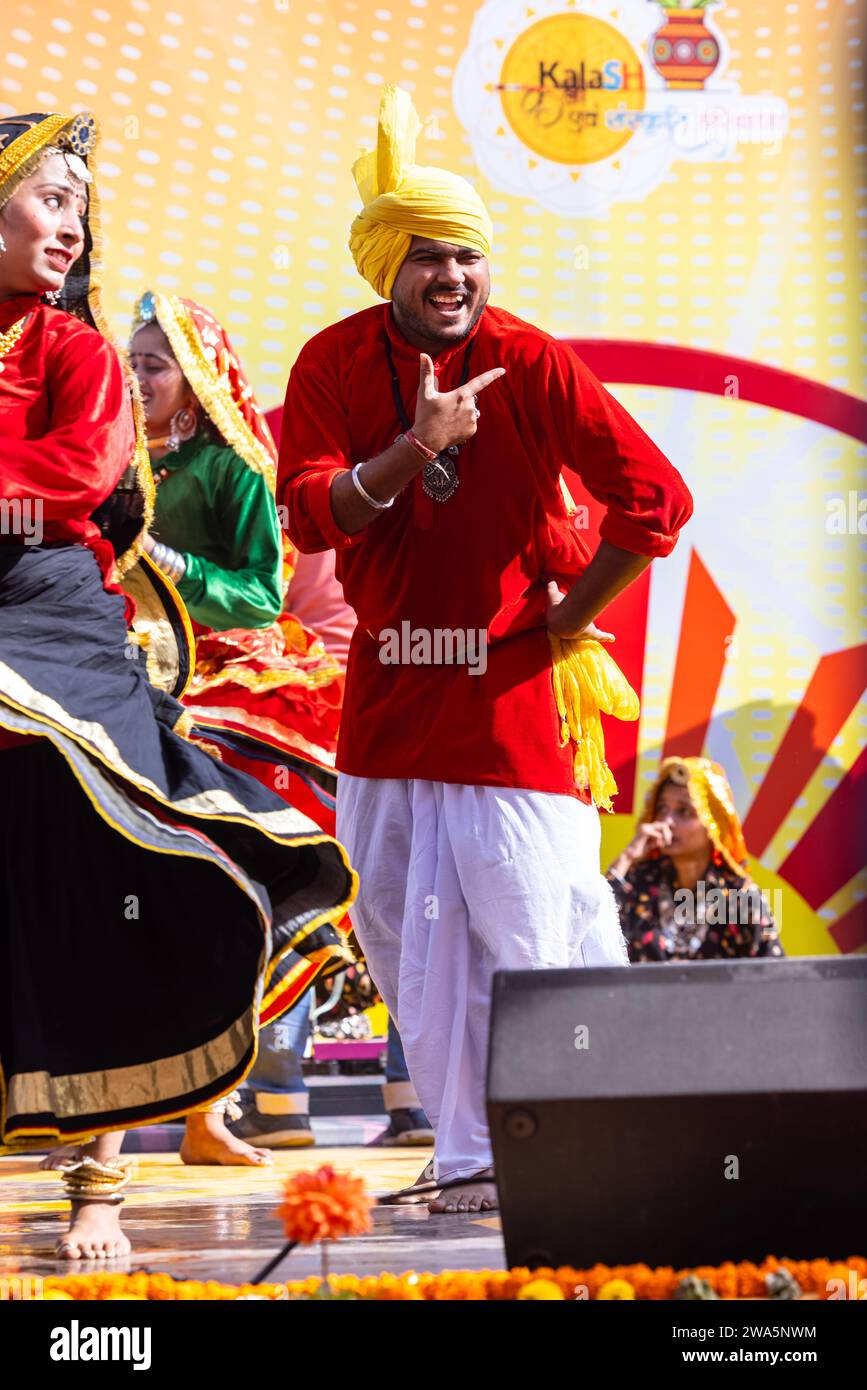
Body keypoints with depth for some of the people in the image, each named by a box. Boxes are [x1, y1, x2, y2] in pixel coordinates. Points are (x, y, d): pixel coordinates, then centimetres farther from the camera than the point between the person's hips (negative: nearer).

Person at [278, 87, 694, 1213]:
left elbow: (658, 501, -11)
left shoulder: (532, 366, -10)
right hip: (392, 686, 4)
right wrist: (413, 449, -25)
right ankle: (470, 1152, 19)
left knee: (535, 924, -7)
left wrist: (563, 622, -8)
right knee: (405, 931, 7)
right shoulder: (334, 365, -1)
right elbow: (309, 516, -11)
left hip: (517, 688, -4)